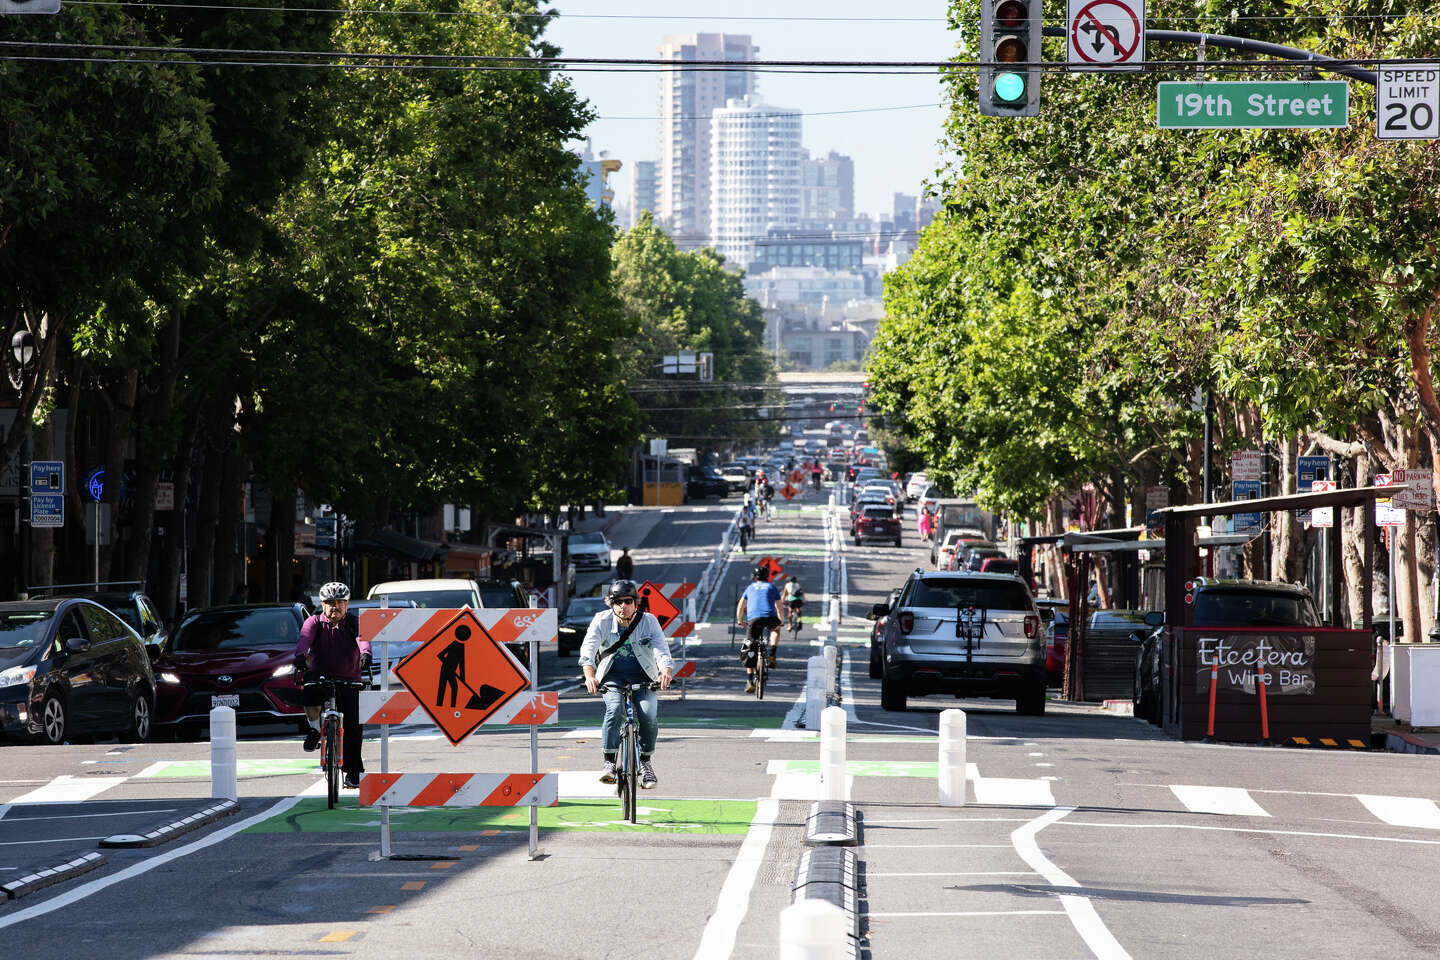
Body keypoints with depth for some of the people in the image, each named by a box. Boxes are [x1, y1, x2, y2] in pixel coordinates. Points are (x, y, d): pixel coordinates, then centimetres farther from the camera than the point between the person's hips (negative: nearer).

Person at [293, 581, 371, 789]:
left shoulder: (354, 622, -1)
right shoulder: (314, 622, -1)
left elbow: (362, 639, -22)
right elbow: (305, 638, -22)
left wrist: (365, 654, -45)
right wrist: (300, 655, -44)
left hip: (349, 679, 1)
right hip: (321, 675, -1)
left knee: (353, 723, -10)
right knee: (310, 688, -36)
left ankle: (353, 771, 4)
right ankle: (315, 728, -9)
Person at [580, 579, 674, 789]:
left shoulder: (648, 622, -7)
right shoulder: (602, 620, -8)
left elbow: (662, 650, -17)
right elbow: (588, 648, -19)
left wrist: (666, 672, -39)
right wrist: (590, 675, -38)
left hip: (642, 678, 1)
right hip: (613, 676, -1)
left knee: (649, 715, -23)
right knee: (615, 709, -30)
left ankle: (645, 762, 0)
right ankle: (609, 762, -23)